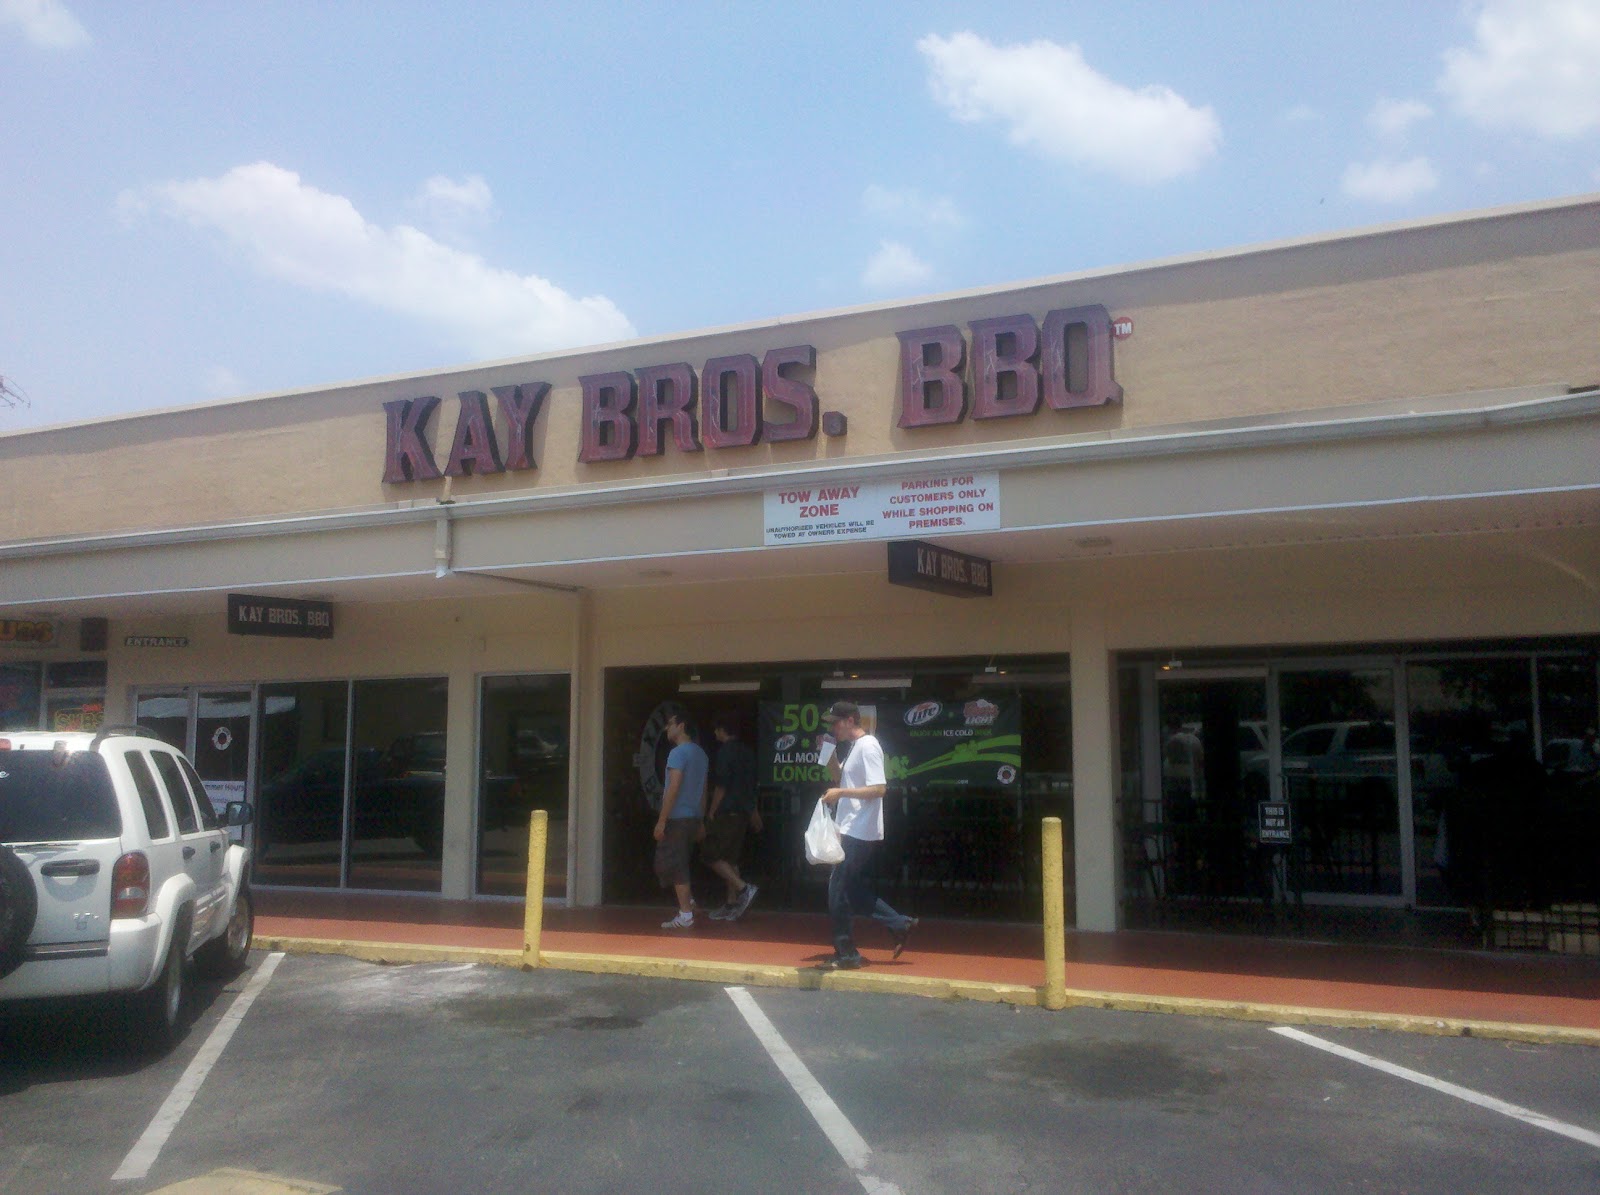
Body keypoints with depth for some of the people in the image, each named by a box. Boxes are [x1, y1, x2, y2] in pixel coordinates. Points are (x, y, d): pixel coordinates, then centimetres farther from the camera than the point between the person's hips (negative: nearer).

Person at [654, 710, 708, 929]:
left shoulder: (678, 753, -13)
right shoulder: (700, 753, 15)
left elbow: (673, 788, -19)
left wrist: (661, 821, -18)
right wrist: (701, 820, 23)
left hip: (676, 818, -9)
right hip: (693, 818, 9)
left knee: (673, 866, -3)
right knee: (679, 864, 20)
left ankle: (685, 916, -3)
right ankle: (688, 902, 19)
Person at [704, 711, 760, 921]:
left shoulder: (725, 751, -12)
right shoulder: (747, 752, 14)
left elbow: (721, 786, -16)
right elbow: (751, 785, 21)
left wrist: (711, 812, -10)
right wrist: (753, 812, 28)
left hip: (725, 813, -9)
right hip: (742, 812, 9)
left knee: (711, 854, -2)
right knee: (730, 858, 12)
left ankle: (744, 888, -12)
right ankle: (732, 904, 12)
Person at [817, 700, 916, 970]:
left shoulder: (867, 746, -15)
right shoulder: (853, 747, 15)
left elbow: (879, 788, -23)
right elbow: (840, 778, 28)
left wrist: (841, 793, -24)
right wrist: (831, 754, 11)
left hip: (859, 833, -10)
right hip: (851, 832, 10)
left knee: (838, 892, -5)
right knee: (854, 890, 15)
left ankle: (846, 954, 4)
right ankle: (900, 925, 21)